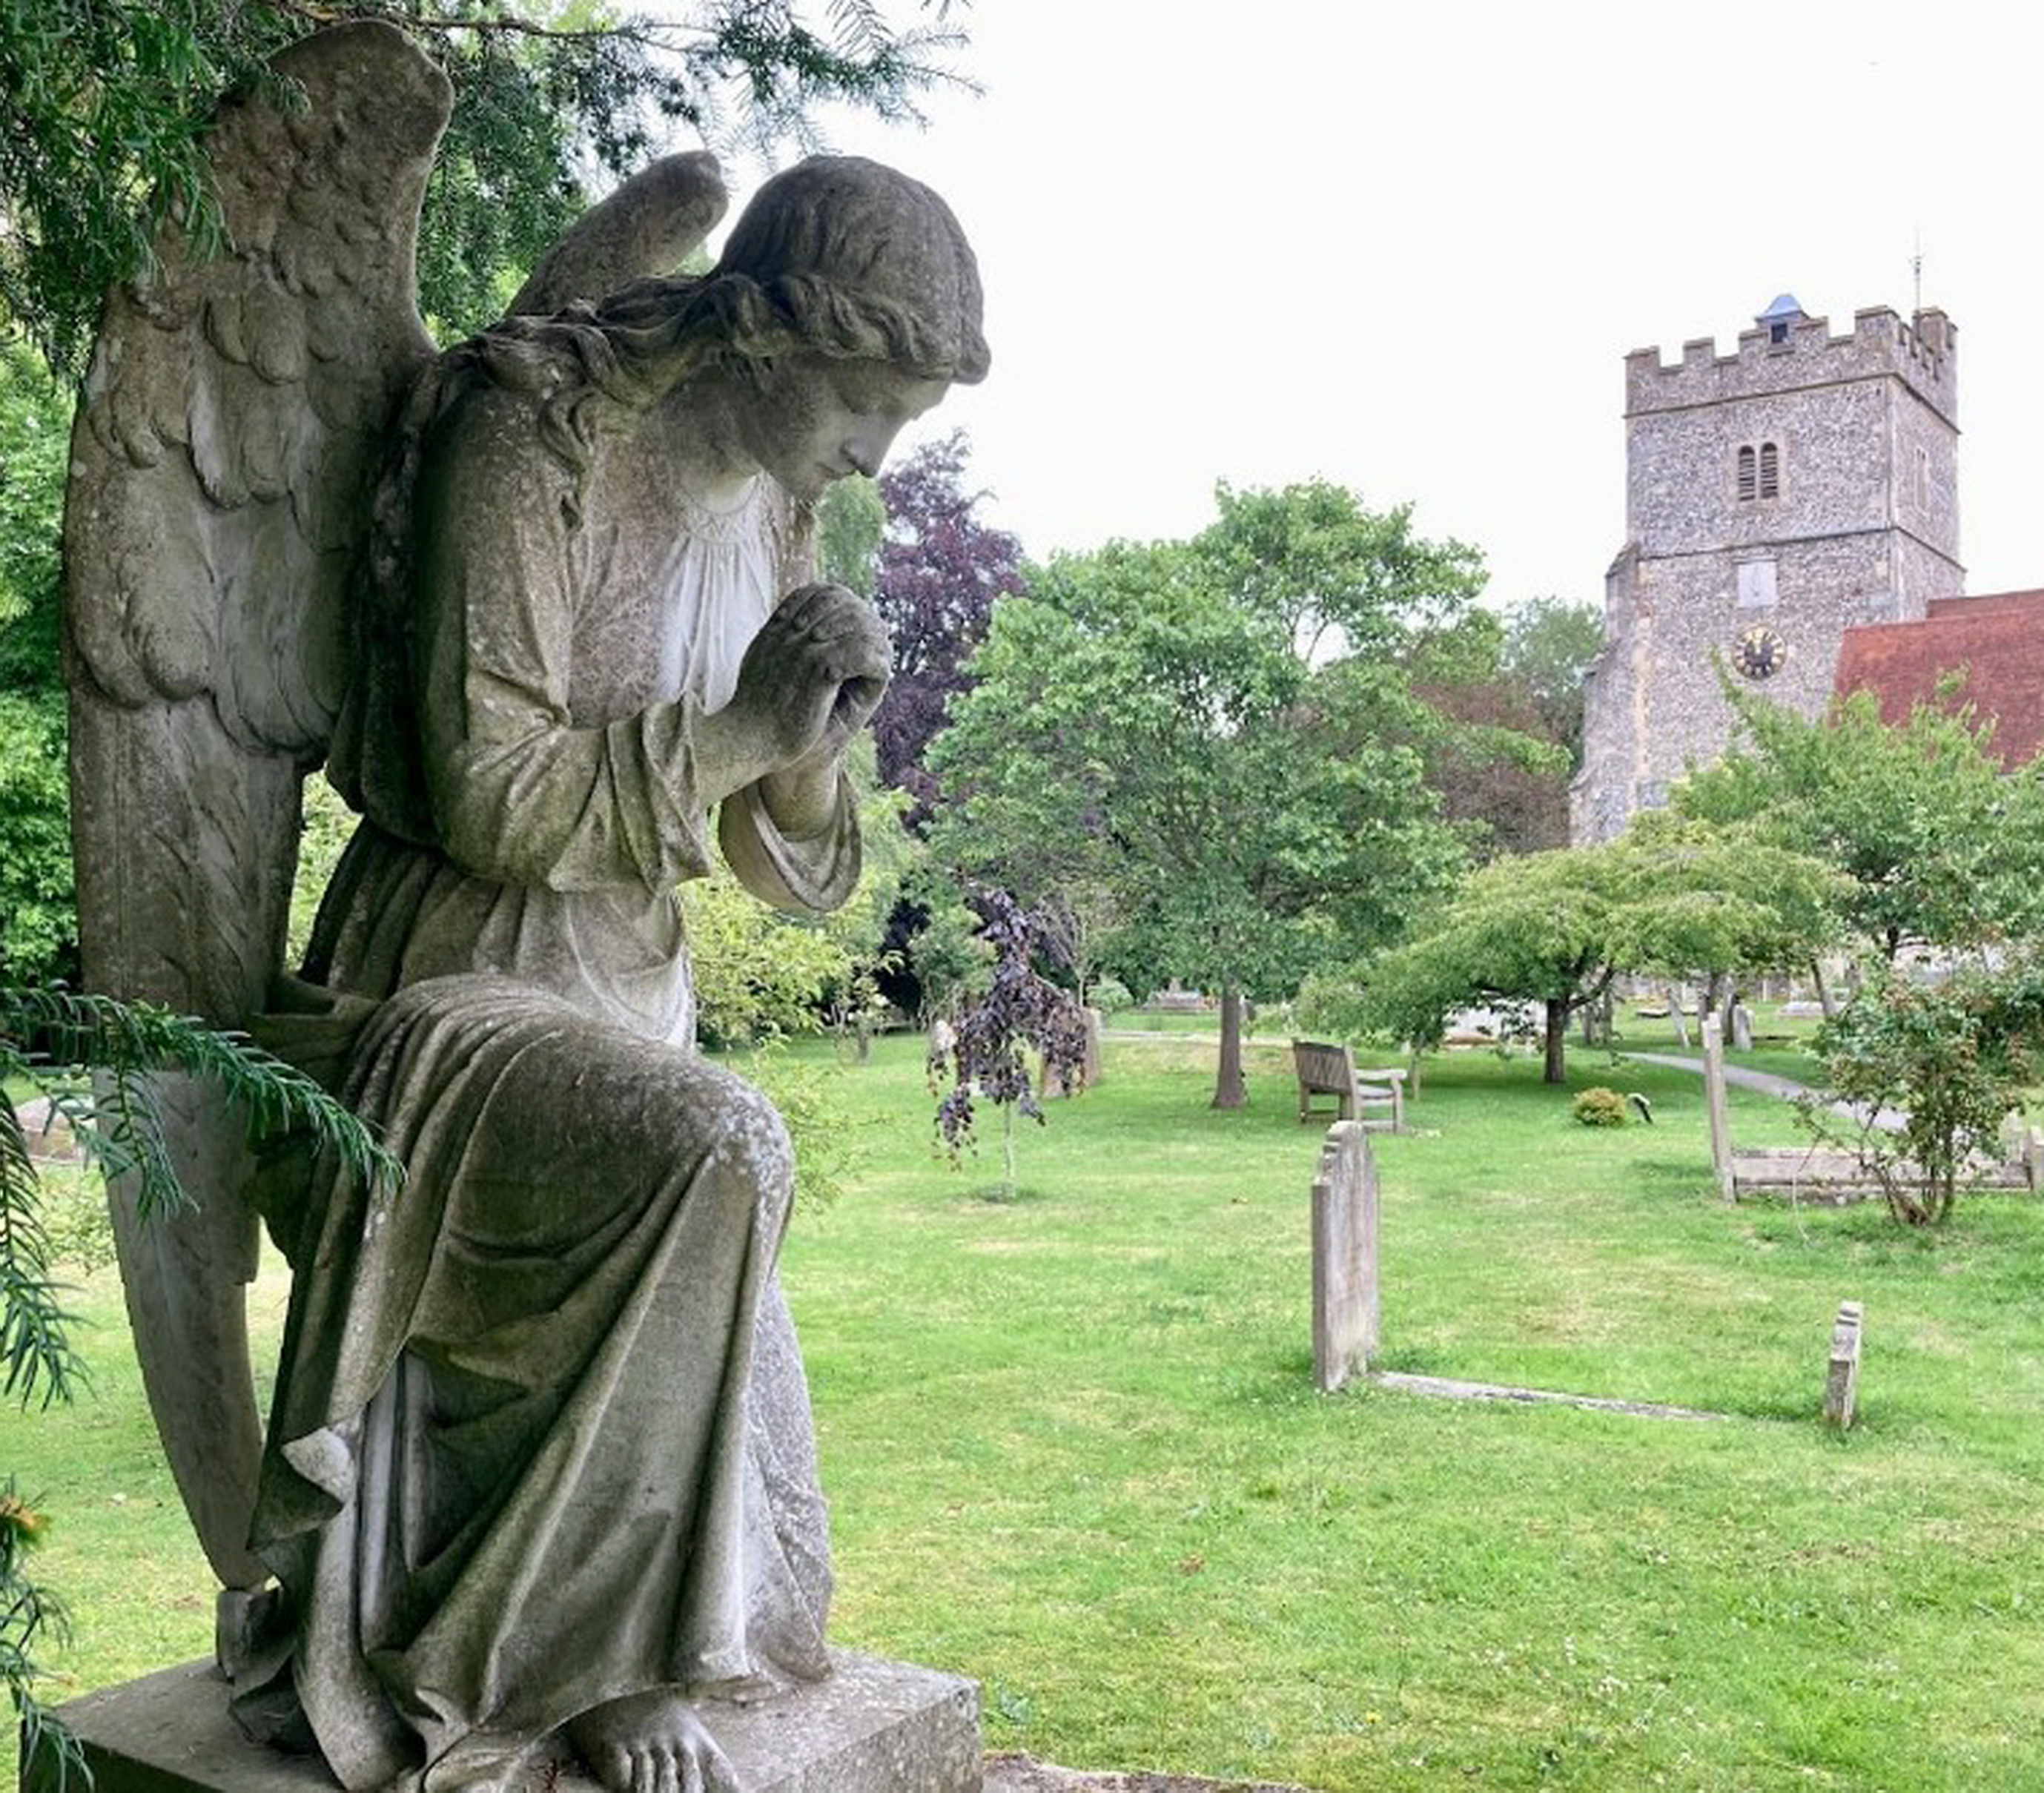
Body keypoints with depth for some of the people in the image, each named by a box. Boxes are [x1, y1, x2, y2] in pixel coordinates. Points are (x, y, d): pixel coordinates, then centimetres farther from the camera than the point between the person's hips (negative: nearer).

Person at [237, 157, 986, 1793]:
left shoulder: (767, 503, 7)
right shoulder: (530, 434, -16)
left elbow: (794, 871, 10)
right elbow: (490, 800, -22)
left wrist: (811, 749, -11)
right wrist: (733, 729, -19)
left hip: (632, 985, 7)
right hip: (451, 977, -7)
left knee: (732, 1460, 4)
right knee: (712, 1150, -33)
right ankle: (583, 1654, -15)